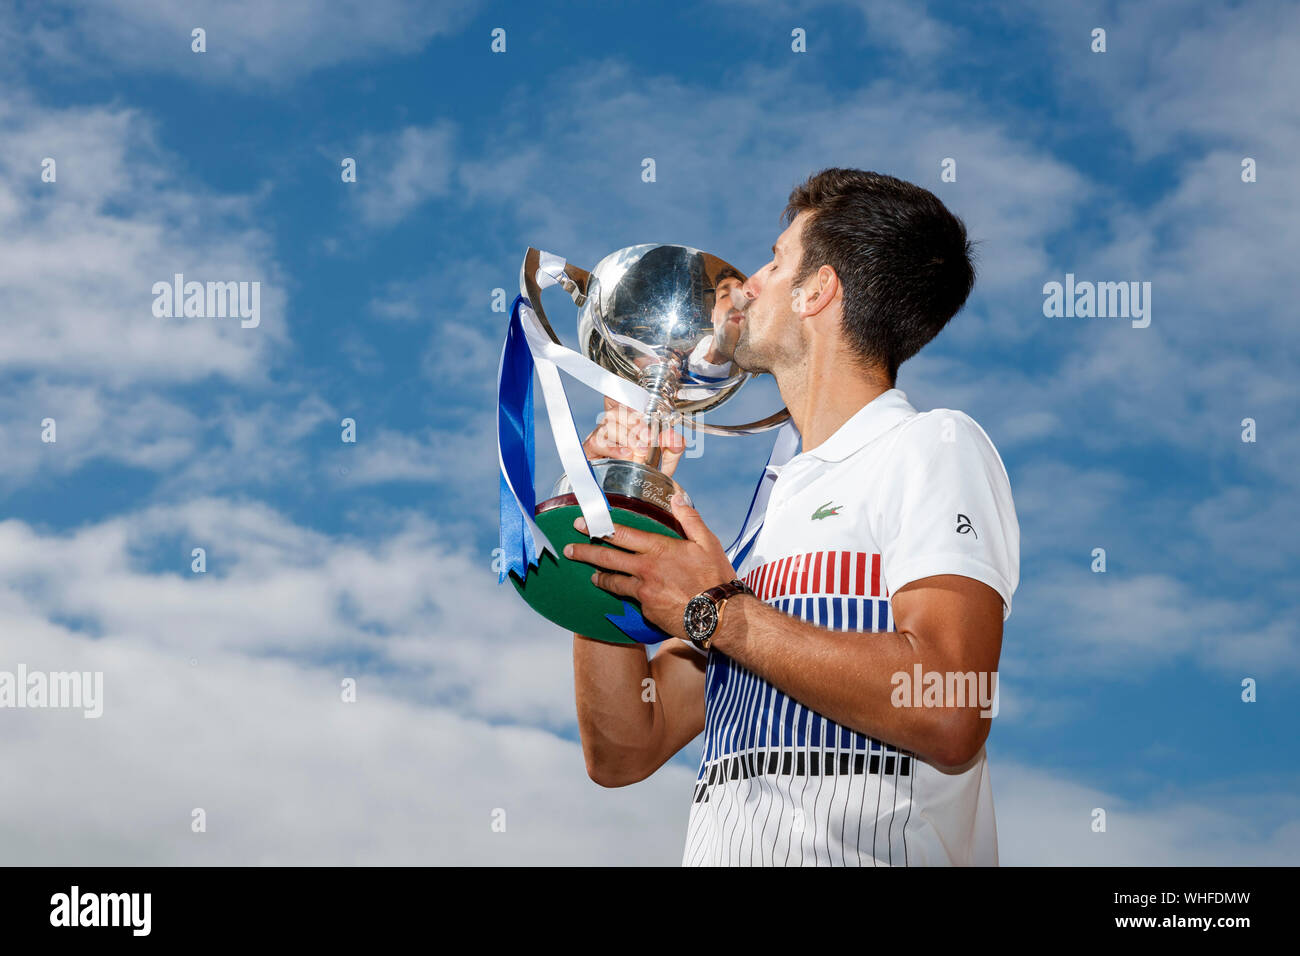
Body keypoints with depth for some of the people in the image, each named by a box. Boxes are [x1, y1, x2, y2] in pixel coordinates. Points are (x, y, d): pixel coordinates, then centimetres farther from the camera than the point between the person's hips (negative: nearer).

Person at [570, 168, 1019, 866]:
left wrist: (714, 611, -7)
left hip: (868, 851, -5)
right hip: (724, 847, 5)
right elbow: (622, 752, 16)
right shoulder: (772, 502, 21)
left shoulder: (932, 447, 1)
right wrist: (610, 508, 13)